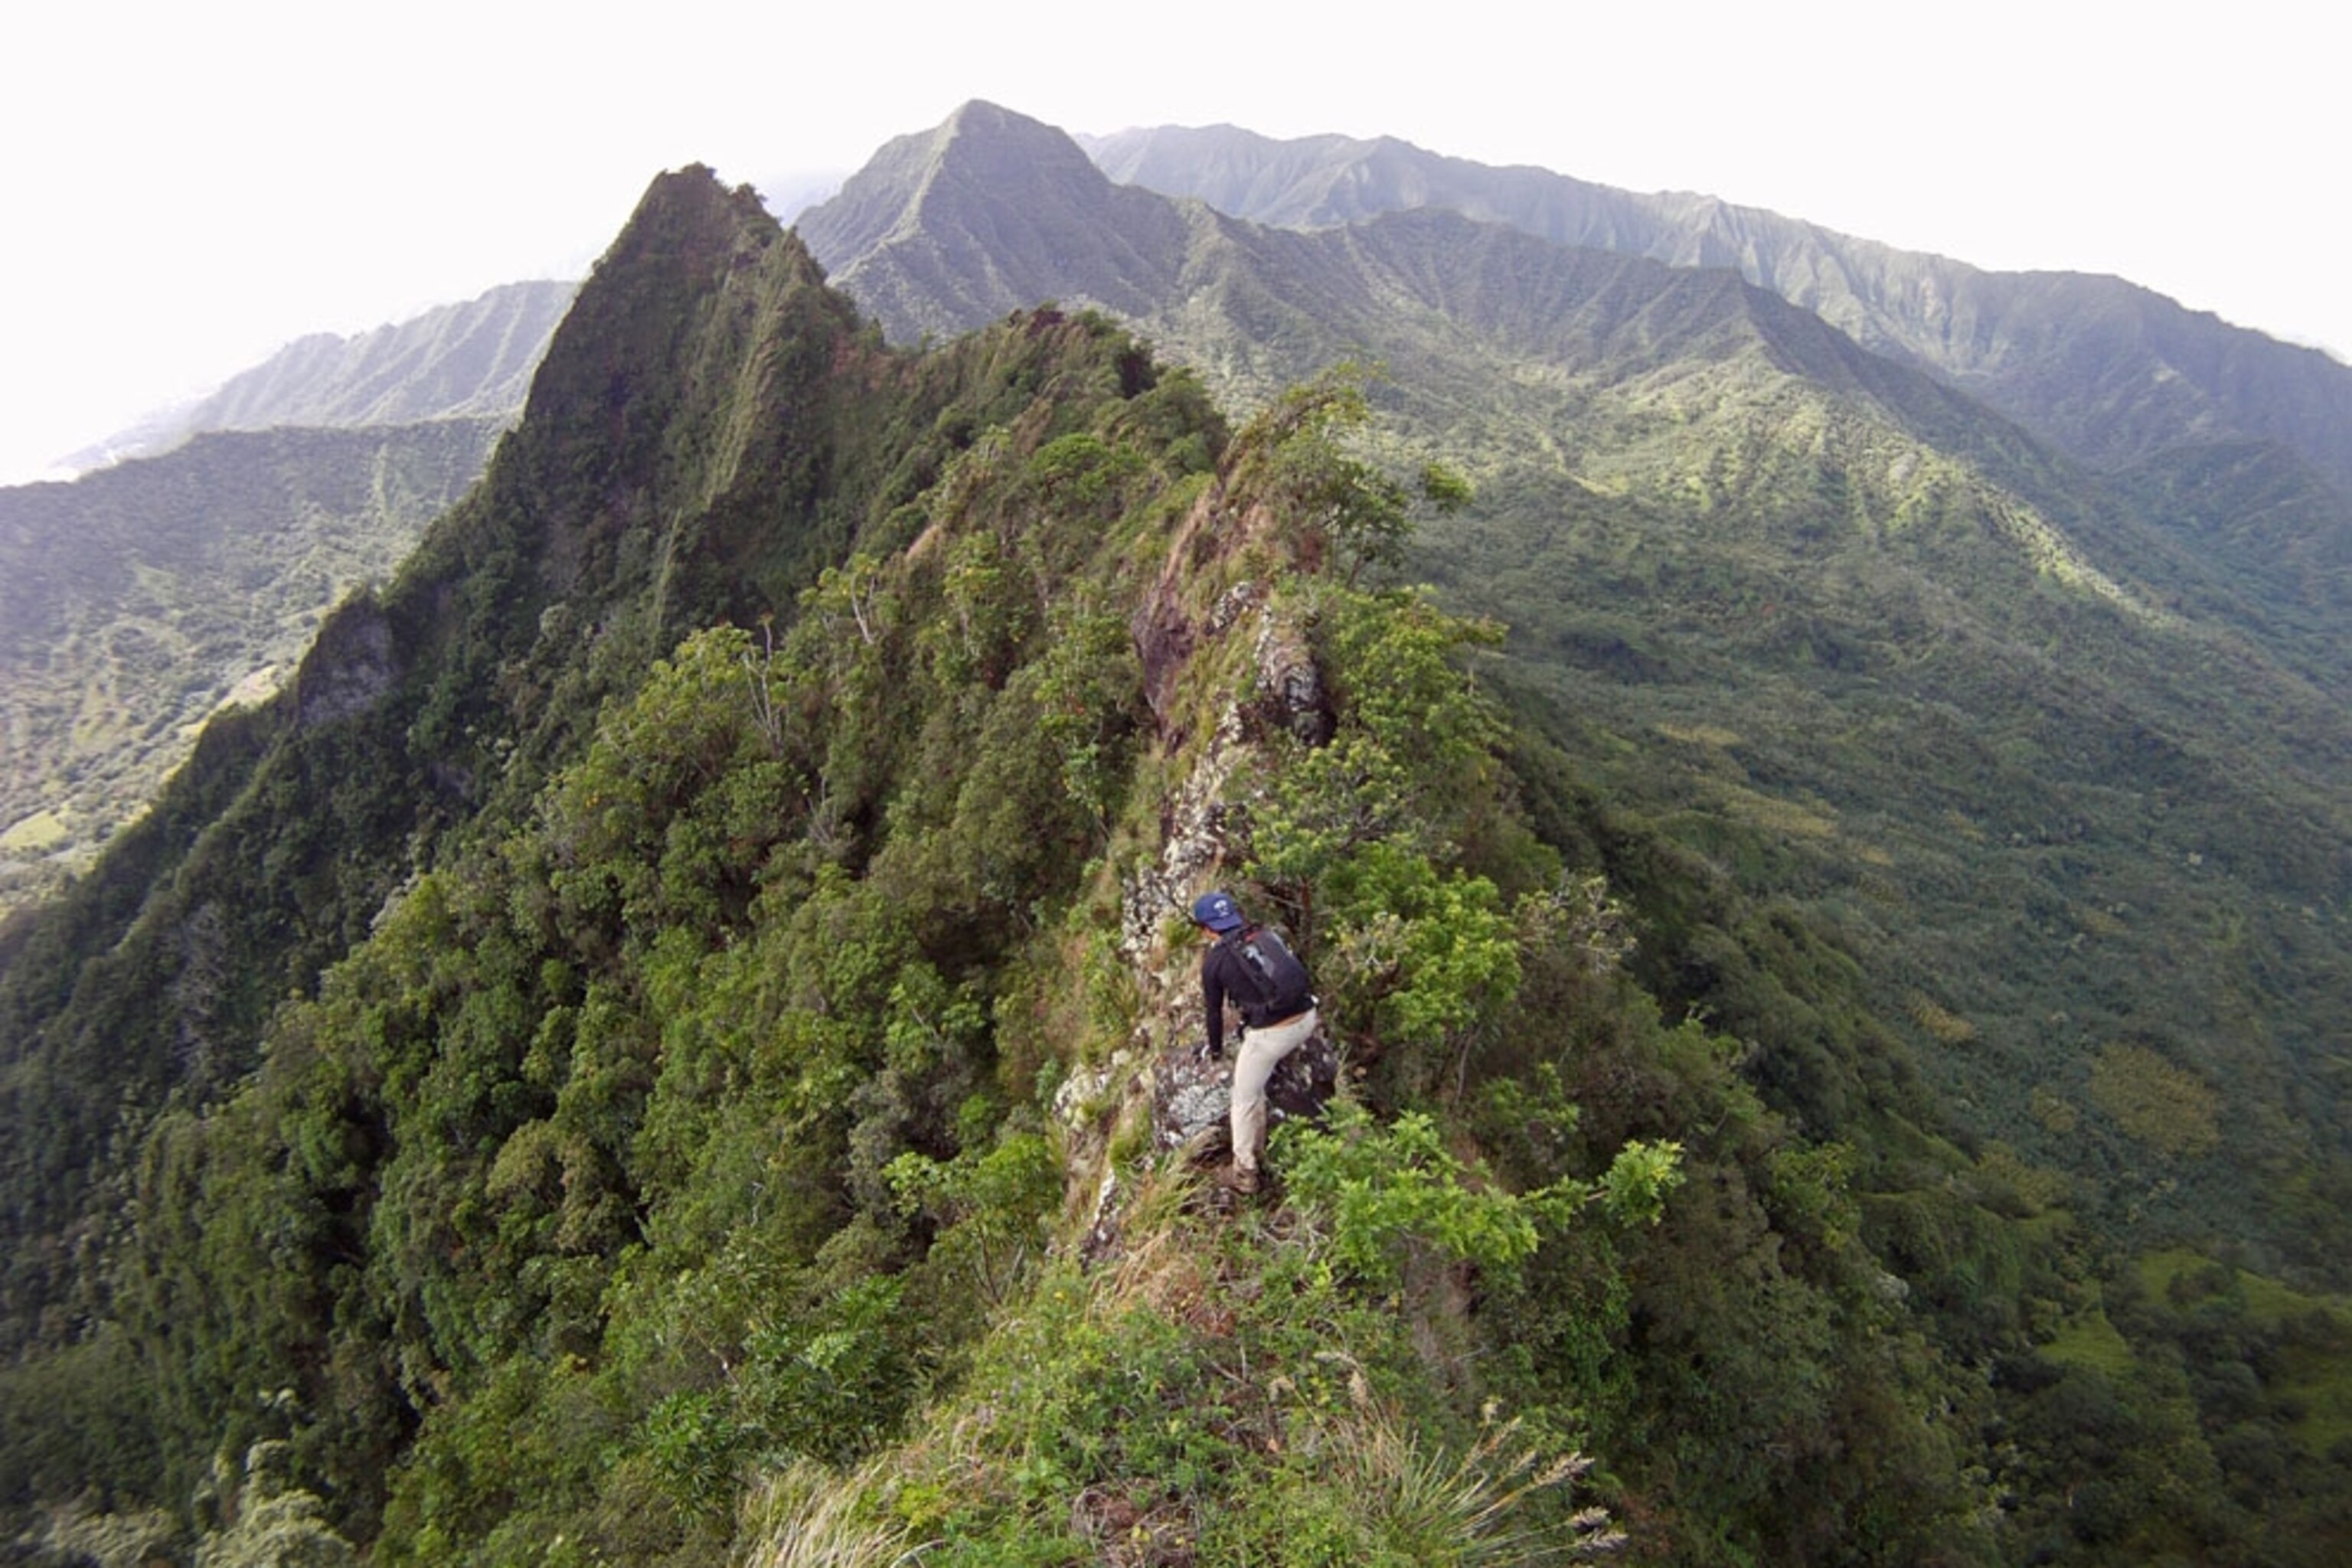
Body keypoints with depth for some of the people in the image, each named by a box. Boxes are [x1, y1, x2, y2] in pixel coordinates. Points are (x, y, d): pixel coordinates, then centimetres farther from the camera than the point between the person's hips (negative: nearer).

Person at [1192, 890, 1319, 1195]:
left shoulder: (1214, 960, 2)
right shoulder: (1267, 935, 14)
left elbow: (1214, 1009, 12)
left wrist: (1215, 1049, 30)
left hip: (1269, 1034, -6)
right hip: (1306, 1018, 6)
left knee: (1244, 1100, 14)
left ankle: (1245, 1173, 22)